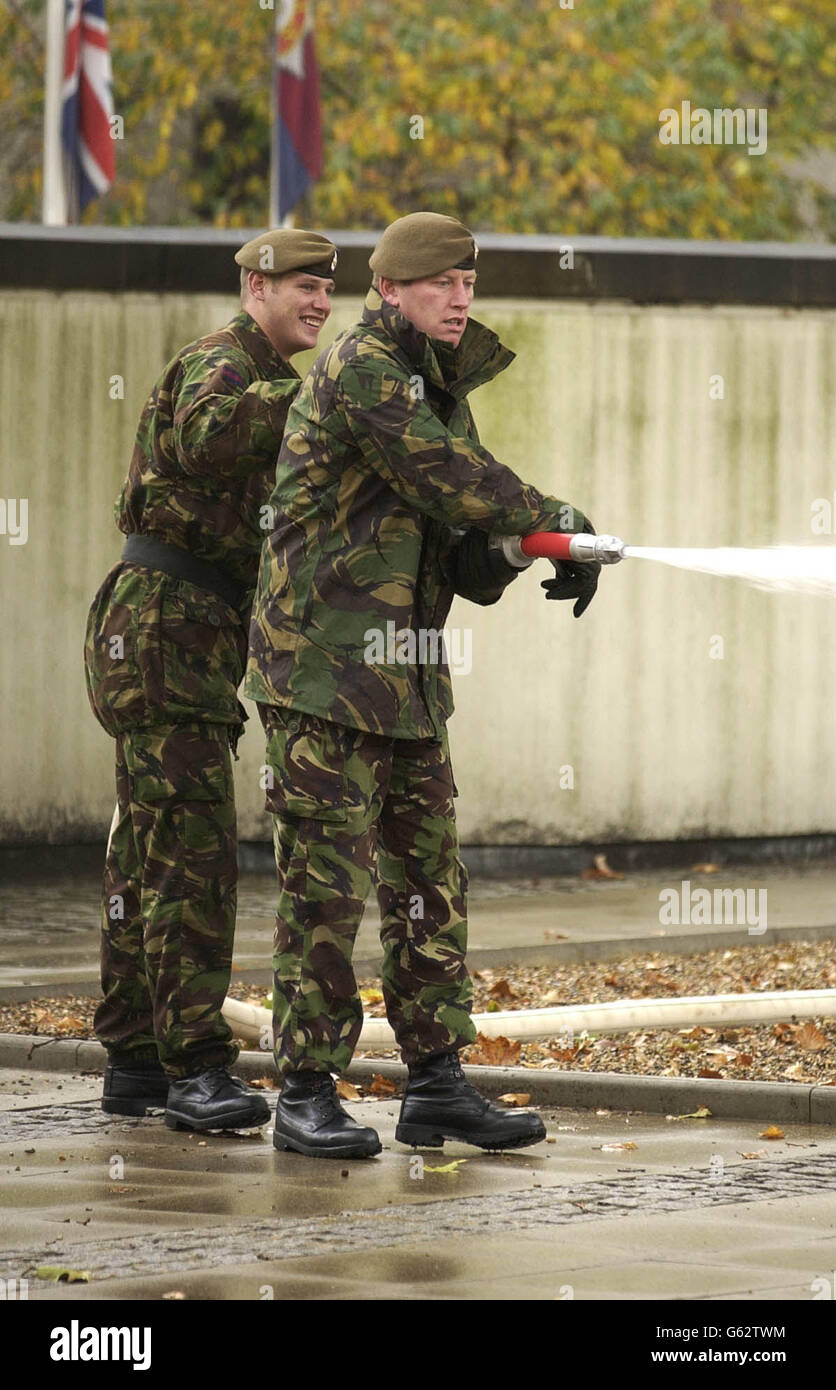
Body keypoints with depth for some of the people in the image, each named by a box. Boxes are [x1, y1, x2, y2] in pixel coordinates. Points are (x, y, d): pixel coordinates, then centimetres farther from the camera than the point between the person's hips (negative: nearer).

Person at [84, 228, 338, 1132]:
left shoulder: (270, 383, 22)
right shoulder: (219, 364, -11)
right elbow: (206, 436, -36)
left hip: (199, 642, 10)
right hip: (164, 628, -10)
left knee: (149, 856, 11)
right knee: (192, 853, -15)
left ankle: (133, 1063, 15)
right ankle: (194, 1067, -19)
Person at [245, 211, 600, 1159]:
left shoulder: (440, 386, 16)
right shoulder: (360, 370, -11)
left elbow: (457, 533, 12)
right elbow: (444, 477, -19)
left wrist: (497, 563, -10)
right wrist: (552, 518, -8)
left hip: (405, 679, 9)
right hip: (322, 664, -9)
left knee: (429, 881, 8)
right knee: (327, 885, -7)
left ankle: (436, 1085, 11)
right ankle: (307, 1094, -2)